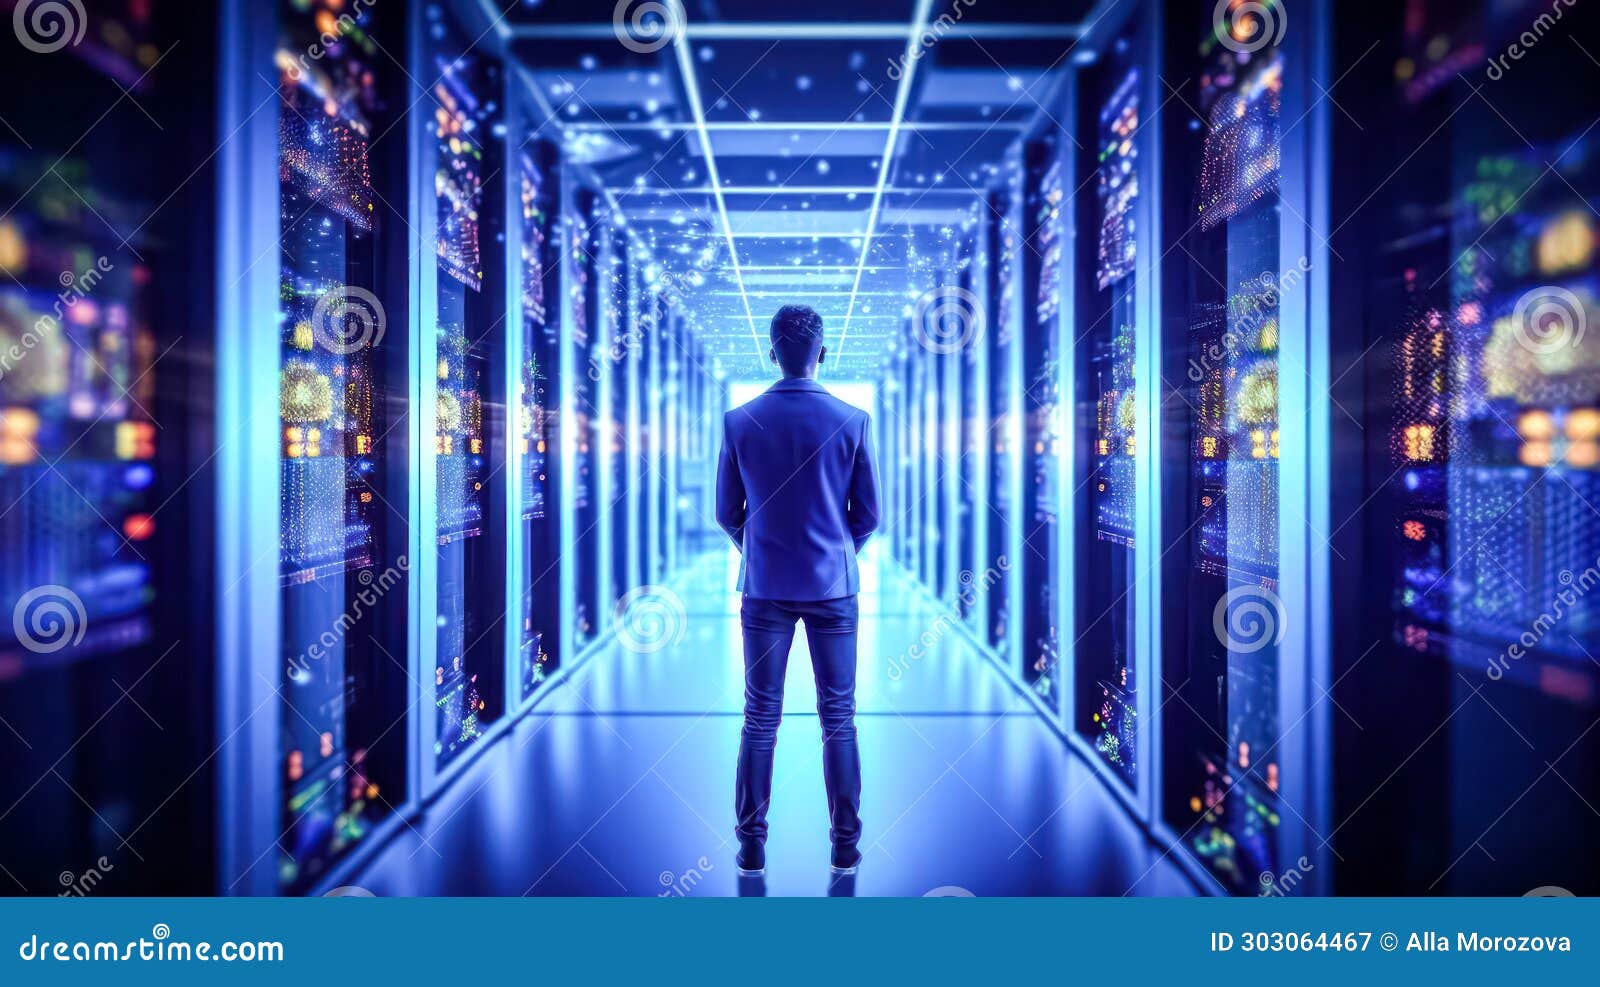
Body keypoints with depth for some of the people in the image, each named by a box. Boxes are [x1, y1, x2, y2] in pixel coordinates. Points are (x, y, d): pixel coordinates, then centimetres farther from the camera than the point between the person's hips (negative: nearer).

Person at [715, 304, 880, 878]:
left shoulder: (739, 422, -4)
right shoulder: (852, 422, -5)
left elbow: (726, 512, 2)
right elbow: (869, 513, 0)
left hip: (765, 587, 1)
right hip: (833, 587, 0)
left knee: (760, 718, 8)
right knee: (838, 718, 8)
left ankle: (751, 847, 14)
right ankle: (845, 846, 16)